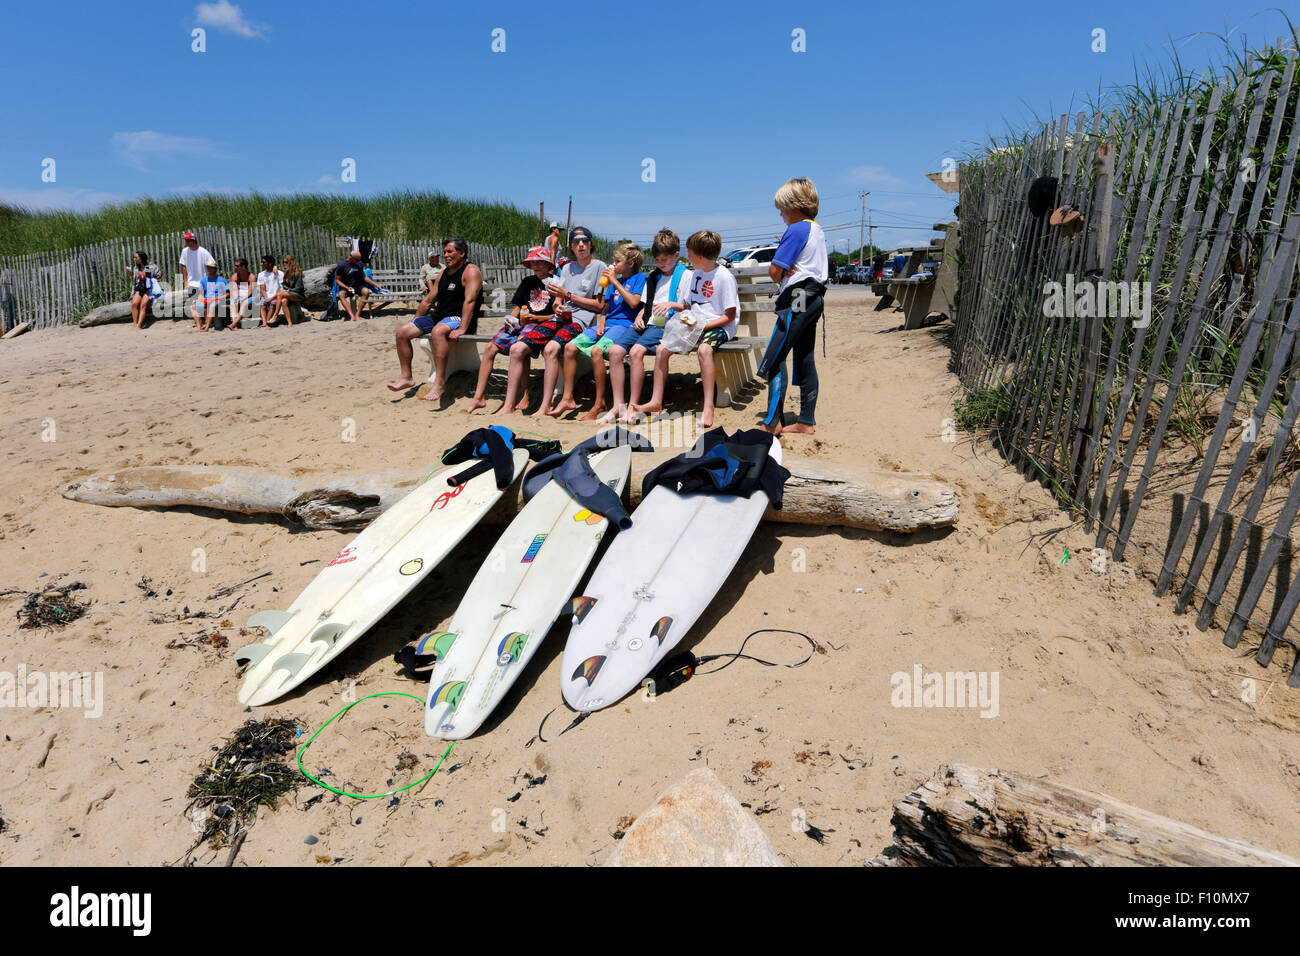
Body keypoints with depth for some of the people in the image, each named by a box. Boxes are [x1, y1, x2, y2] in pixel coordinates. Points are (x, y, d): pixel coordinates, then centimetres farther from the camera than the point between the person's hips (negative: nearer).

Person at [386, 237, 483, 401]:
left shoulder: (471, 271, -7)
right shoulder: (443, 274, 19)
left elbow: (469, 301, -20)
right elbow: (429, 300, 25)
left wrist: (462, 329, -30)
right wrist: (415, 322, 20)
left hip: (459, 318, -9)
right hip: (438, 316, 9)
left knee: (438, 331, -40)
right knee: (402, 330, -4)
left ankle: (440, 382, -38)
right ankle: (406, 377, -1)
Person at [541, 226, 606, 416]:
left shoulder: (599, 267, 2)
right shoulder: (567, 268, 21)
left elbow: (600, 305, -4)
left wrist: (569, 296, -5)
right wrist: (558, 306, -4)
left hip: (581, 319, -6)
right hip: (562, 317, 7)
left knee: (551, 348, -33)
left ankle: (545, 406, -29)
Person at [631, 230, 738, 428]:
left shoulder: (724, 277, -10)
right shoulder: (696, 274, 14)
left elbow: (730, 316, -13)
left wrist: (703, 325, -21)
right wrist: (671, 305, 6)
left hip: (719, 327, -7)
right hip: (695, 325, 8)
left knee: (704, 349, -39)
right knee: (662, 349, -9)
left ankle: (708, 407, -35)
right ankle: (656, 402, -2)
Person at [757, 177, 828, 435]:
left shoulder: (796, 231, -12)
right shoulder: (818, 231, 17)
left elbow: (774, 271, -16)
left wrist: (781, 276, 7)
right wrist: (787, 273, 1)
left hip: (797, 300, -10)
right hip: (814, 300, 10)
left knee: (774, 358, -8)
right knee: (805, 359, 10)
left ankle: (772, 422, -9)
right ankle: (806, 421, 13)